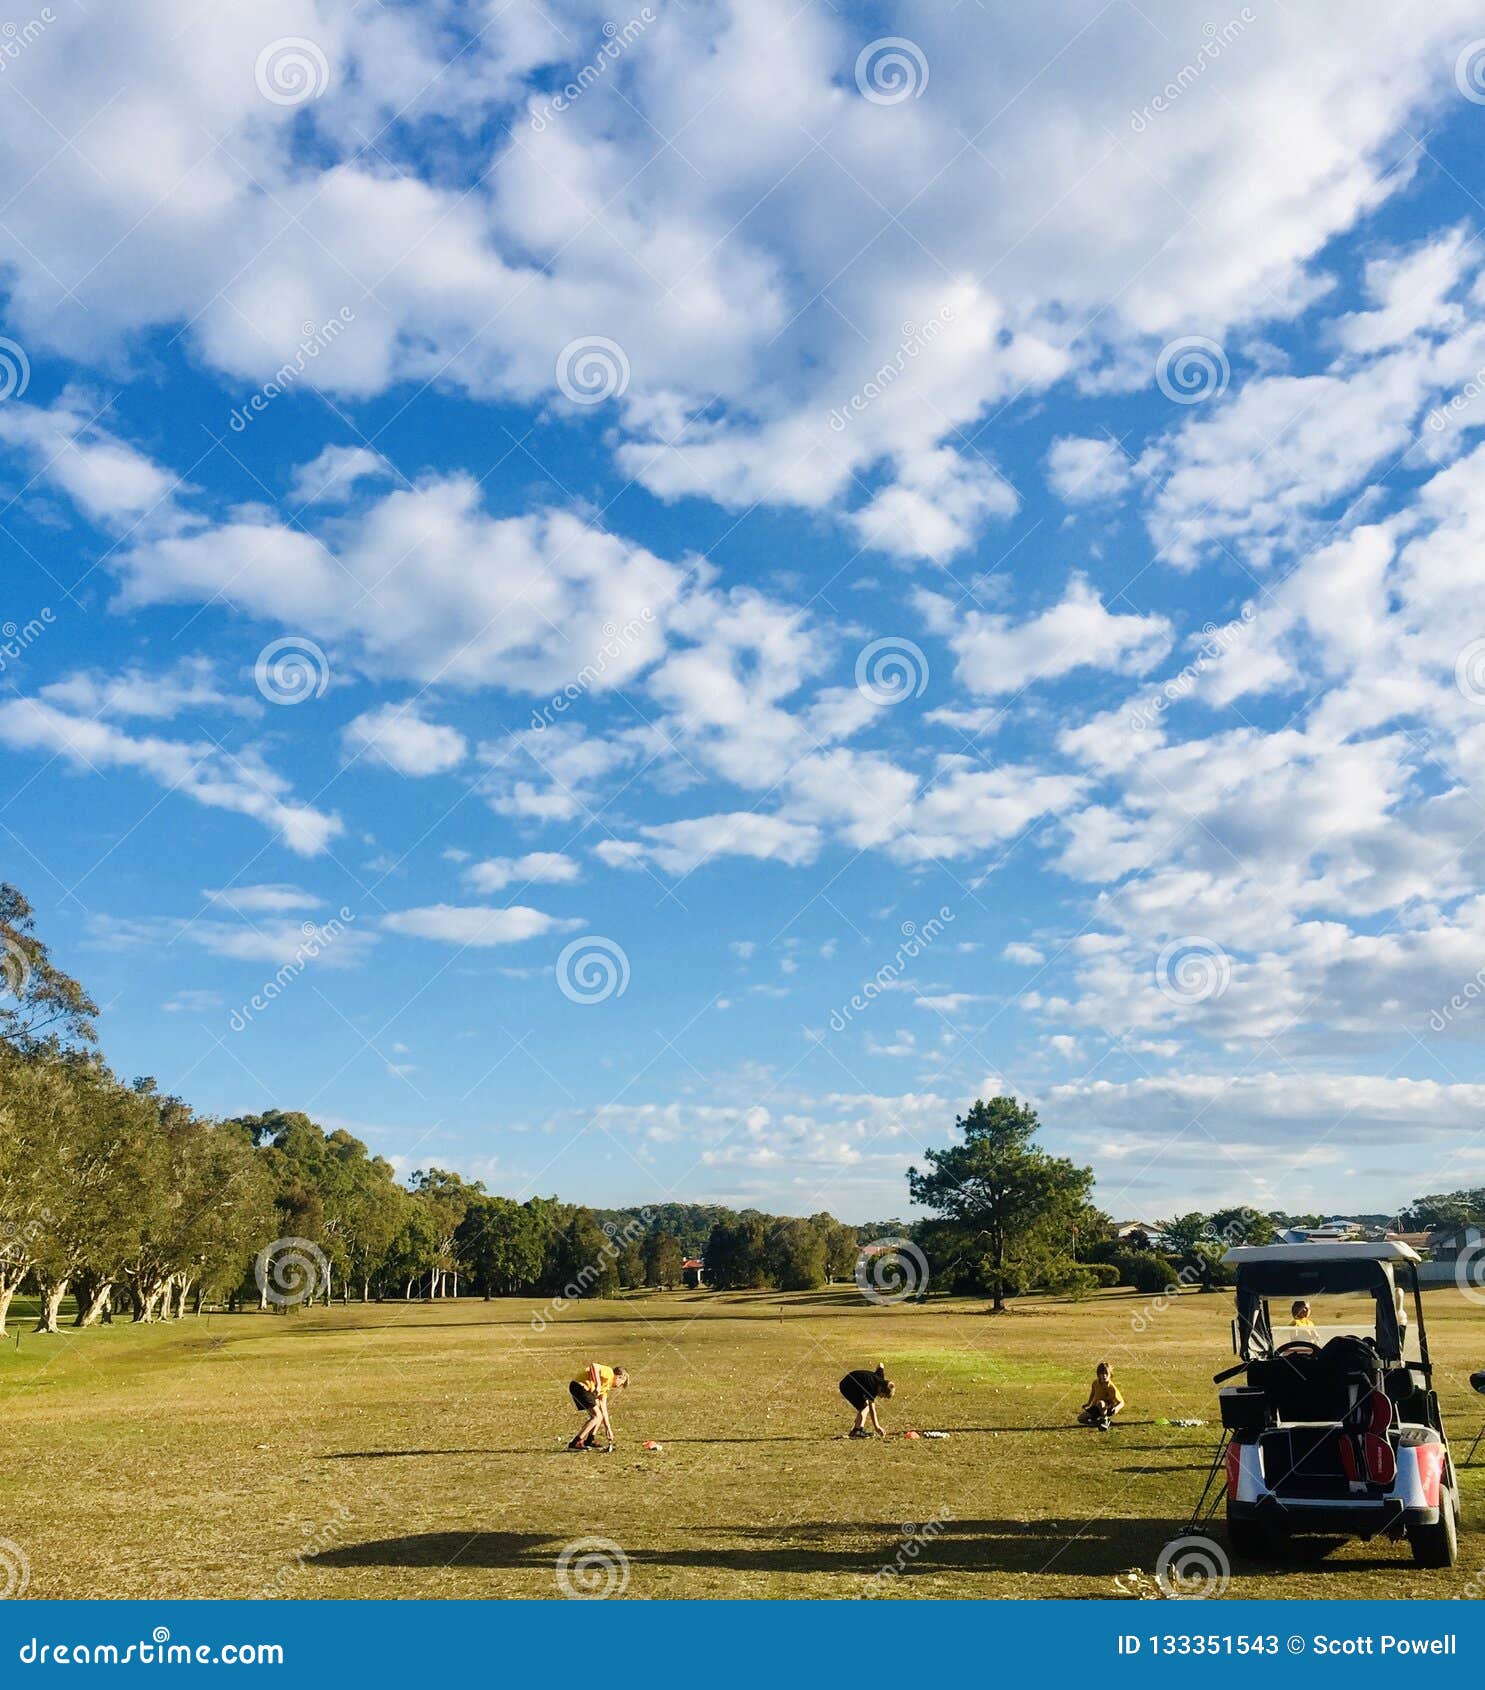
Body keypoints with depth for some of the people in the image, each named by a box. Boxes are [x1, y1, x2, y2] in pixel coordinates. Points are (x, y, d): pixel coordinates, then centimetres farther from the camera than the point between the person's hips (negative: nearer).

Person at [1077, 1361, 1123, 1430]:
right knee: (1080, 1418, -11)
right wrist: (1088, 1404, 12)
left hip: (1107, 1410, -5)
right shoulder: (1096, 1382, -9)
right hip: (1095, 1408, 5)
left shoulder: (1112, 1388, -24)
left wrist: (1116, 1408, -47)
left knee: (1101, 1402, -41)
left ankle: (1105, 1420, -18)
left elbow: (1121, 1402, -26)